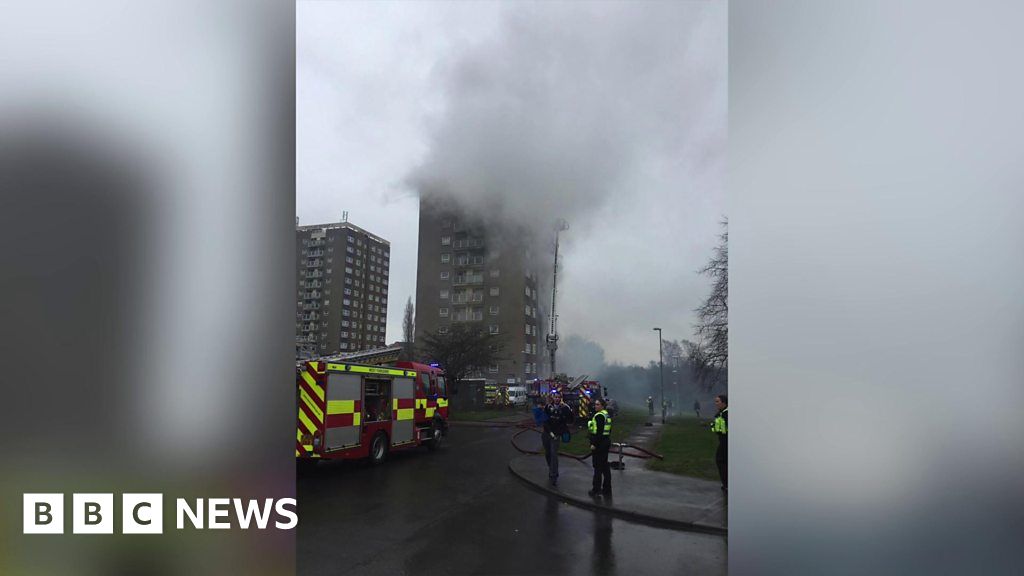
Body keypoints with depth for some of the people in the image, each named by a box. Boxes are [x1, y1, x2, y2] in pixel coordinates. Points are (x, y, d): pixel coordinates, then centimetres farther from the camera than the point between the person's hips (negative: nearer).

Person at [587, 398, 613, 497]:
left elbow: (599, 431, -23)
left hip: (599, 443, -10)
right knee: (605, 466, 14)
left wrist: (594, 444, -21)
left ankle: (596, 489, 3)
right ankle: (607, 489, 20)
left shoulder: (599, 416, -17)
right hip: (606, 442, 10)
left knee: (597, 467, -2)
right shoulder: (607, 415, 12)